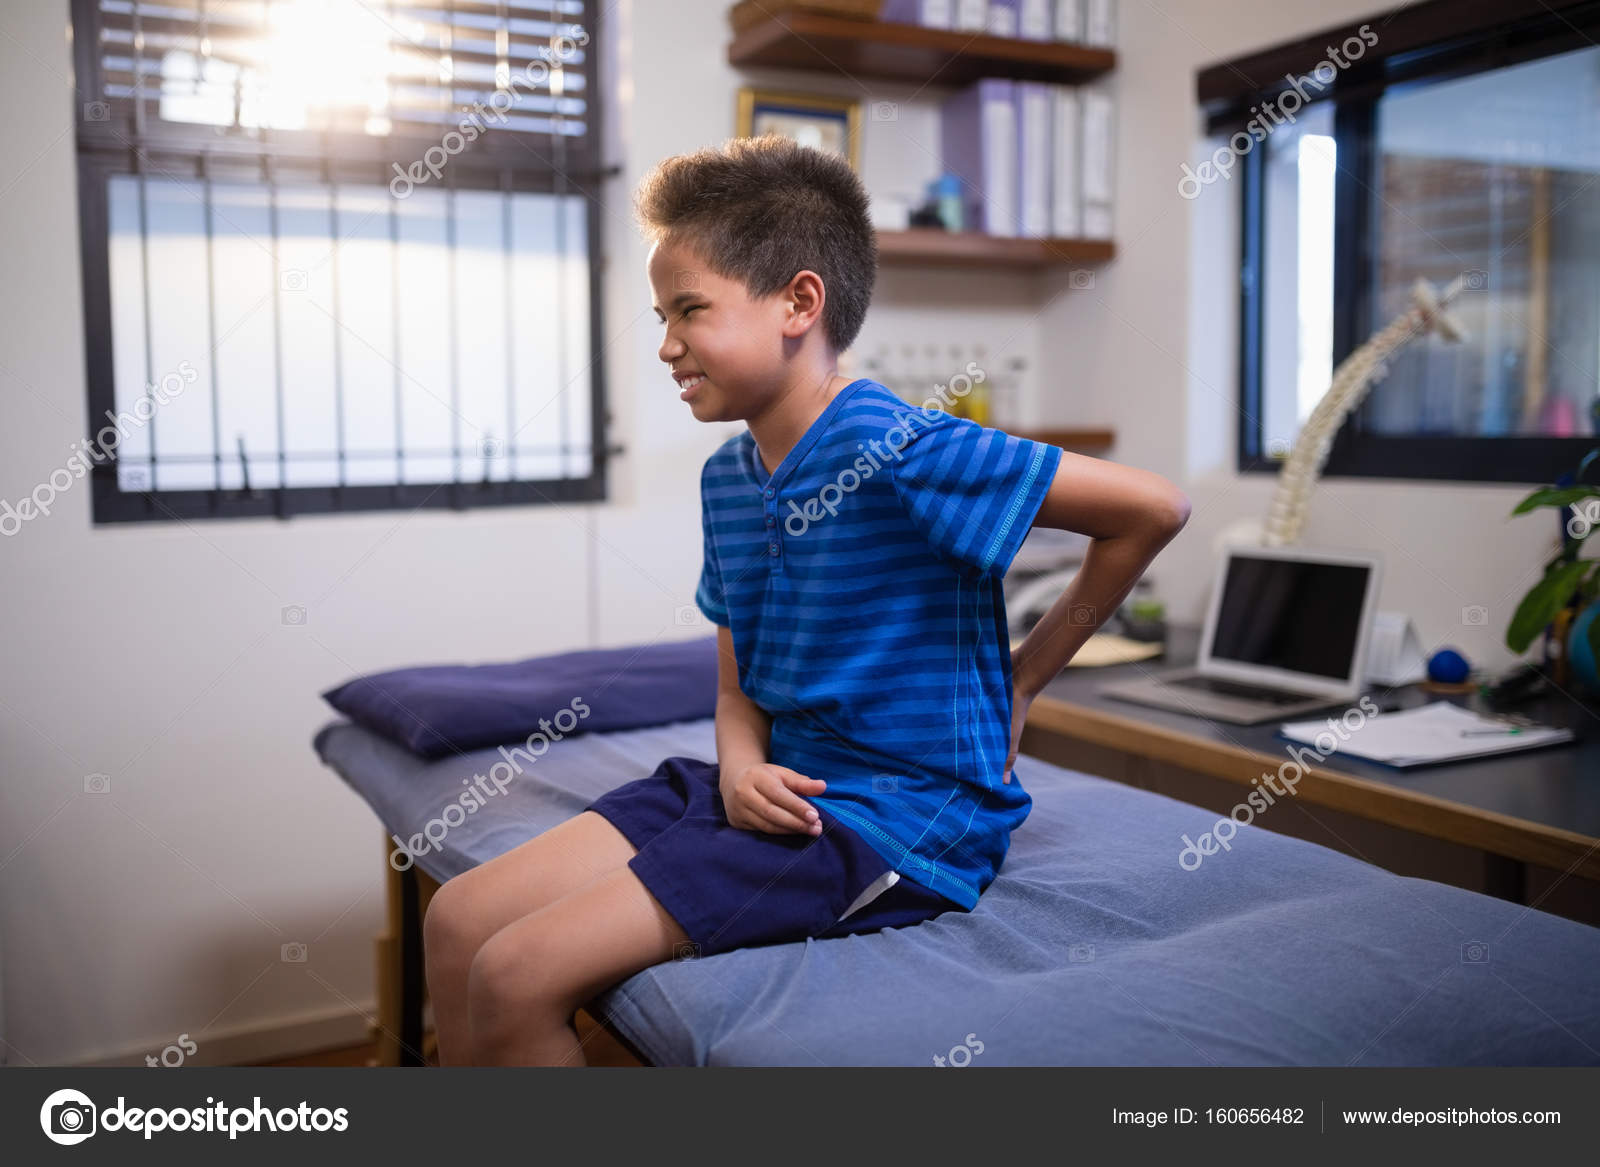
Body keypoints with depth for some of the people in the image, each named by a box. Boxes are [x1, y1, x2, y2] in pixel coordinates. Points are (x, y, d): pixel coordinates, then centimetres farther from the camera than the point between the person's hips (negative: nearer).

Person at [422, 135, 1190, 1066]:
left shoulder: (894, 449, -18)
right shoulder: (728, 476, 8)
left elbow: (1155, 508, -19)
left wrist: (1021, 679, -9)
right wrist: (742, 768, -9)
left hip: (895, 820, -8)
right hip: (782, 791, 8)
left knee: (517, 981, -17)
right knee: (458, 923, 2)